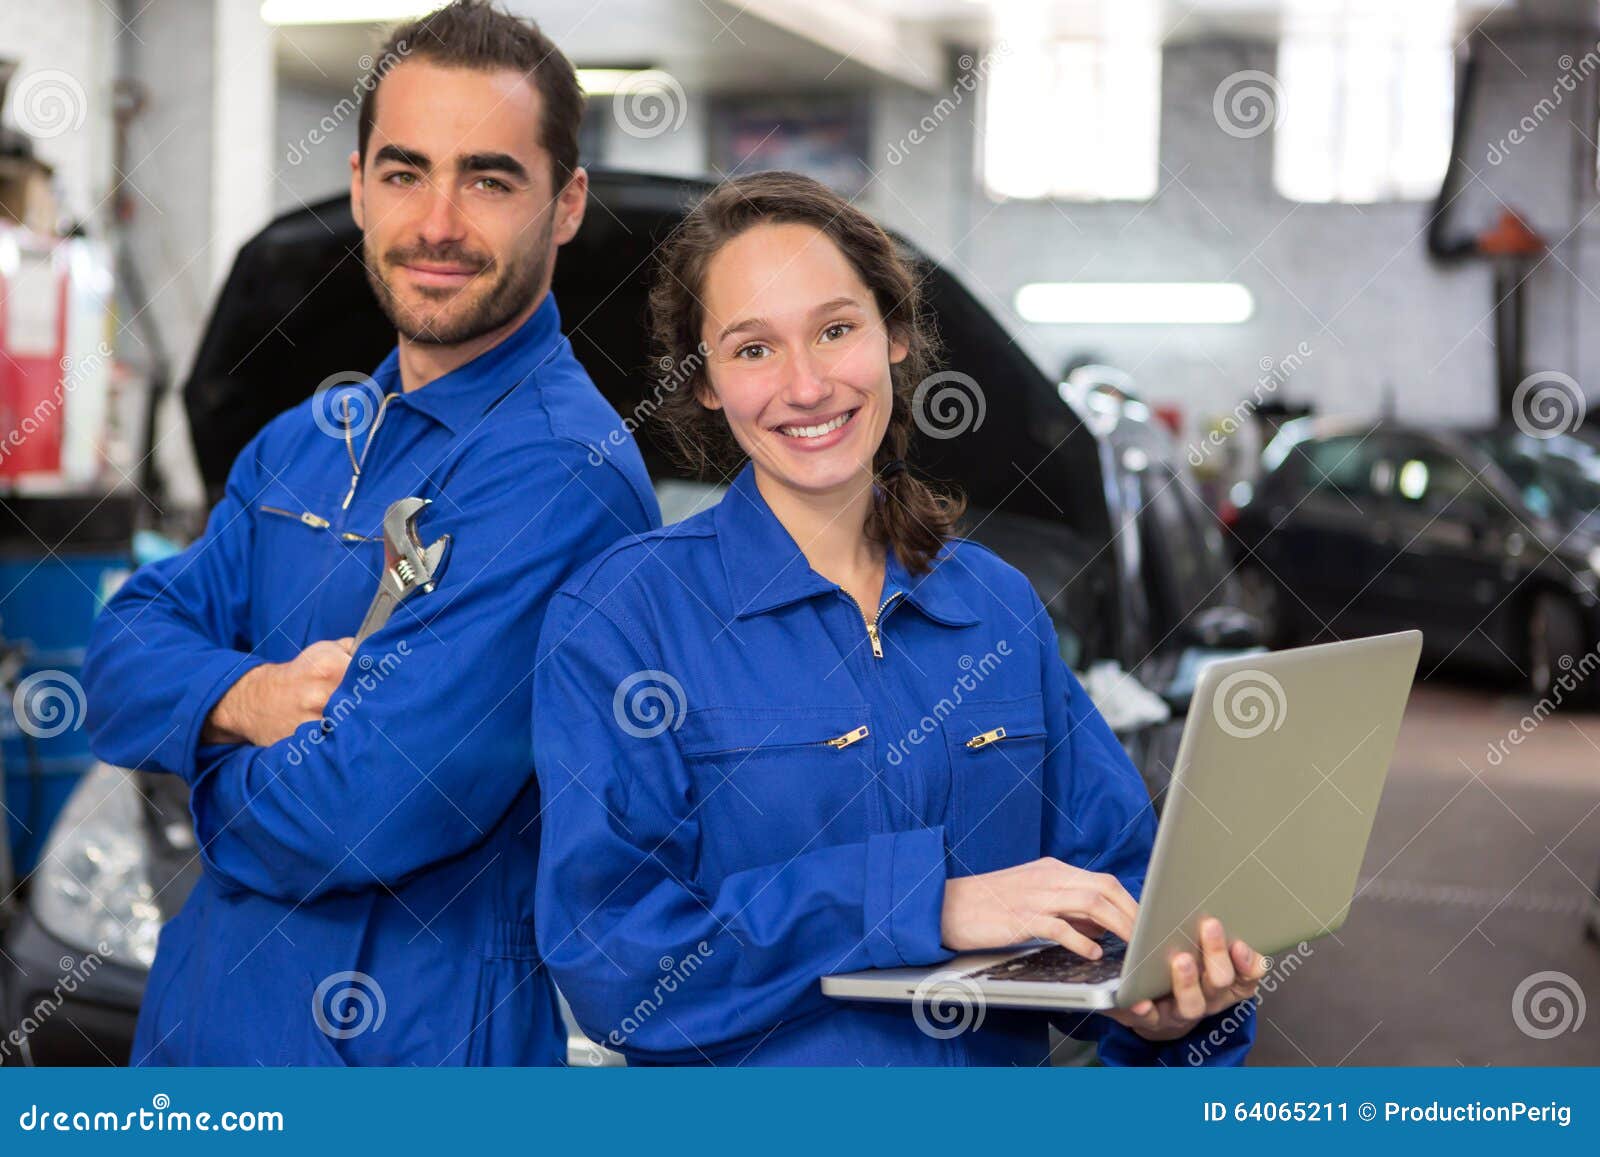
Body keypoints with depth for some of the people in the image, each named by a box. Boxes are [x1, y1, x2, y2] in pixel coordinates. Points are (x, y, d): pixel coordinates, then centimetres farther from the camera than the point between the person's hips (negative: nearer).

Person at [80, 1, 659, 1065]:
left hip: (411, 1052, -7)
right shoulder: (308, 441, 6)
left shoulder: (563, 476, -22)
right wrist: (246, 698, -17)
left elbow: (375, 813, -27)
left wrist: (221, 771, -7)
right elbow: (125, 654, 4)